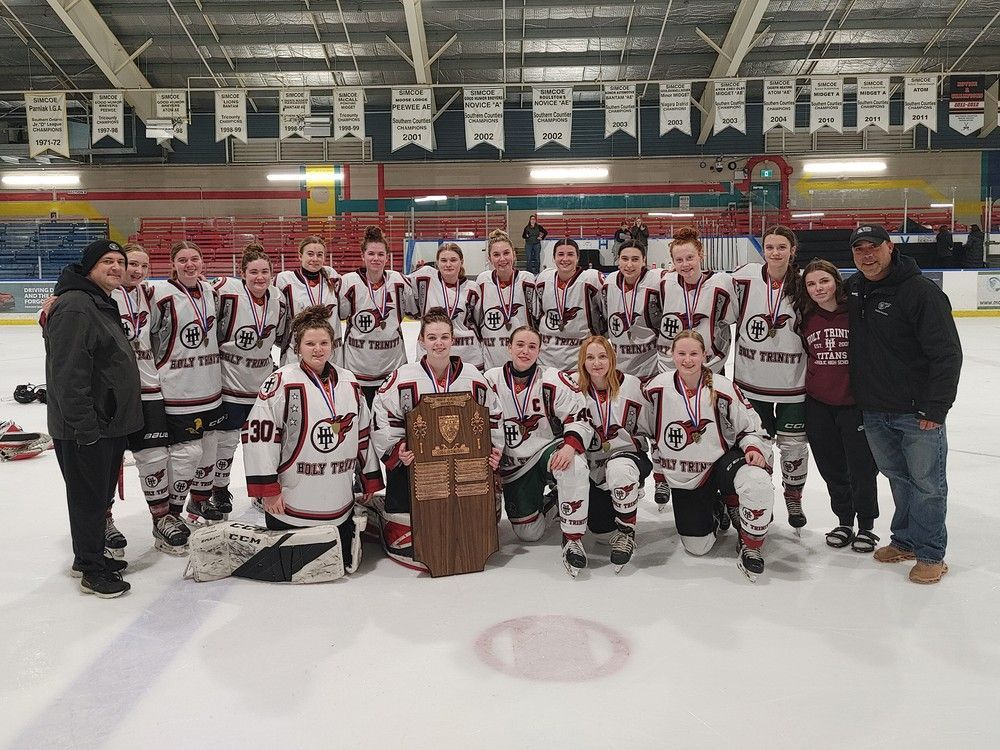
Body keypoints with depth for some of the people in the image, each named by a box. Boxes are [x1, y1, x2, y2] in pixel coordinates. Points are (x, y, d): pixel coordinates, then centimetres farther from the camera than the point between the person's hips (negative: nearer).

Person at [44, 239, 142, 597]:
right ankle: (91, 570, 14)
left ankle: (92, 556, 34)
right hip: (84, 429, -10)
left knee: (102, 494, 20)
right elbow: (68, 373, -25)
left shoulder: (105, 305, 15)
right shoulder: (74, 308, -18)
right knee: (90, 497, 2)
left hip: (110, 423, 10)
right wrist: (84, 424, -25)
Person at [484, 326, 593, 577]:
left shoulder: (554, 381, -12)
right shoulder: (491, 380, -5)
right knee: (528, 533, 2)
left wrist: (570, 446, -30)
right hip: (512, 464, 2)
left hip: (549, 450, -2)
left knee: (574, 466, -38)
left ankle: (573, 539, -23)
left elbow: (579, 417, -11)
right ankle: (549, 504, 36)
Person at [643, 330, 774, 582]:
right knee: (697, 547, -1)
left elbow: (751, 426, -2)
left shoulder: (723, 389, -15)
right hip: (682, 476, 2)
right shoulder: (657, 388, -11)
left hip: (722, 460, -1)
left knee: (758, 482, -35)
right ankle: (716, 513, 34)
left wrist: (754, 448, -21)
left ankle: (750, 547, -9)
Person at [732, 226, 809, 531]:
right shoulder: (744, 277, -7)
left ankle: (794, 497, 34)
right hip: (752, 380, 0)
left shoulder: (803, 284, -3)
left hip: (793, 383, 0)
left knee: (793, 444, 10)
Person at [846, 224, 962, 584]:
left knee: (927, 483, 5)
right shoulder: (852, 288, 6)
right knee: (897, 478, 19)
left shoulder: (920, 291, -15)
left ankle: (930, 554, 19)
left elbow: (947, 352, -16)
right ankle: (904, 541, 34)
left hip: (917, 411, -6)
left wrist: (936, 407, -18)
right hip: (873, 409, 6)